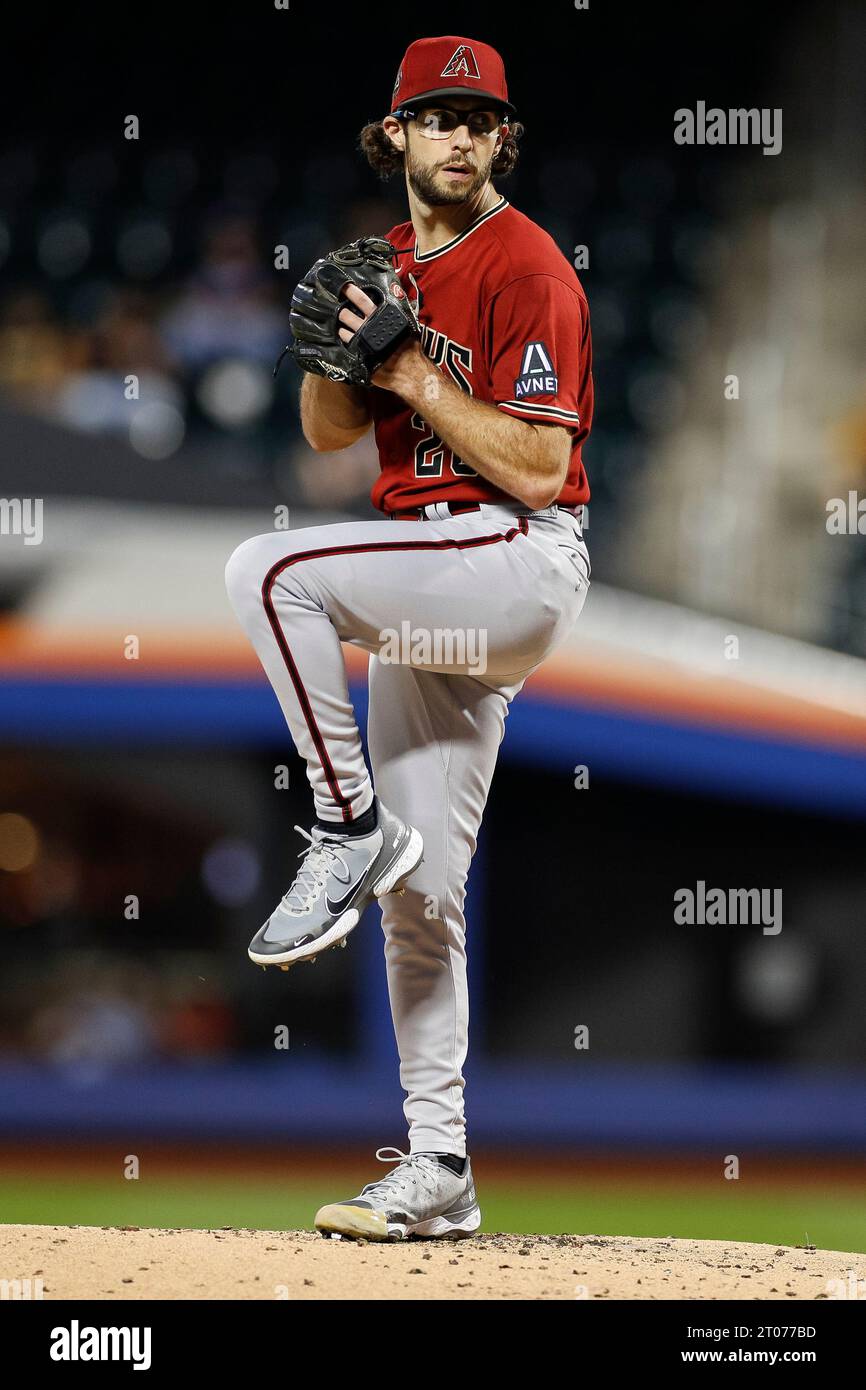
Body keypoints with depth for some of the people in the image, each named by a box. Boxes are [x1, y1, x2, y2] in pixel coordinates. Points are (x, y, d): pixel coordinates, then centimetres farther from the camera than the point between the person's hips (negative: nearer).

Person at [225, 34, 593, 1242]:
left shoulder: (525, 268, -11)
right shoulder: (393, 266, 15)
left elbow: (538, 468, -18)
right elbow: (331, 431, 13)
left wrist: (413, 373, -18)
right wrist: (334, 347, -6)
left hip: (519, 561, -8)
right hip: (429, 588, 8)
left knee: (271, 569, -28)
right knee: (420, 897, 7)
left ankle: (350, 827, -16)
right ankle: (438, 1172, 12)